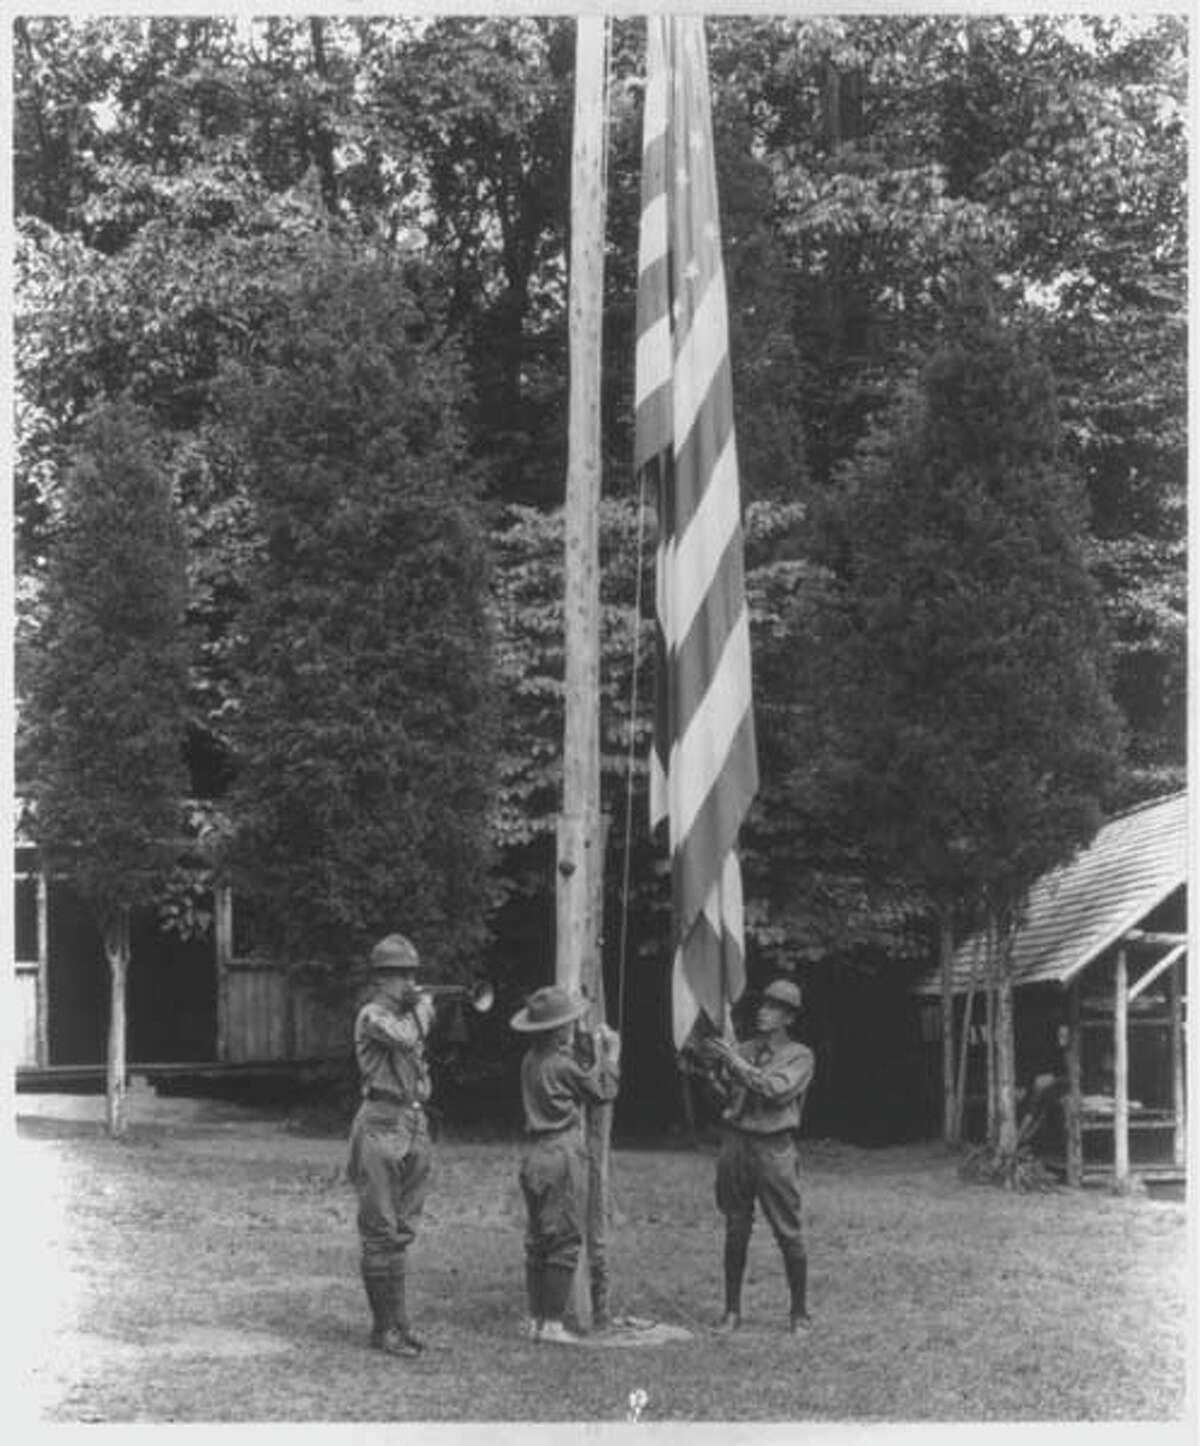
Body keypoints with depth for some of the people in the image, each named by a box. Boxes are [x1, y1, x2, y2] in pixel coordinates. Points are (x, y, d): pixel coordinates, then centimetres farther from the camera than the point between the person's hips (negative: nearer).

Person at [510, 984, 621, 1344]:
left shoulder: (531, 1060, 7)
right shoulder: (562, 1065, -15)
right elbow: (603, 1091, -2)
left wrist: (593, 1045, 18)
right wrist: (612, 1054, 10)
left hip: (533, 1153, 8)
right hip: (561, 1154, -8)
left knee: (537, 1240, 13)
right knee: (564, 1240, -2)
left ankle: (536, 1319, 18)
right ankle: (553, 1323, -2)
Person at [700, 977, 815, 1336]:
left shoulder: (800, 1056, 4)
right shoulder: (742, 1049, 13)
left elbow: (778, 1090, -13)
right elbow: (723, 1093, 4)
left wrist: (738, 1064, -14)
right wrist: (717, 1065, -13)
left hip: (773, 1148, -3)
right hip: (735, 1141, 3)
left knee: (789, 1233, -1)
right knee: (735, 1231, 6)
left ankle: (799, 1314, 9)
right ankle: (732, 1310, 14)